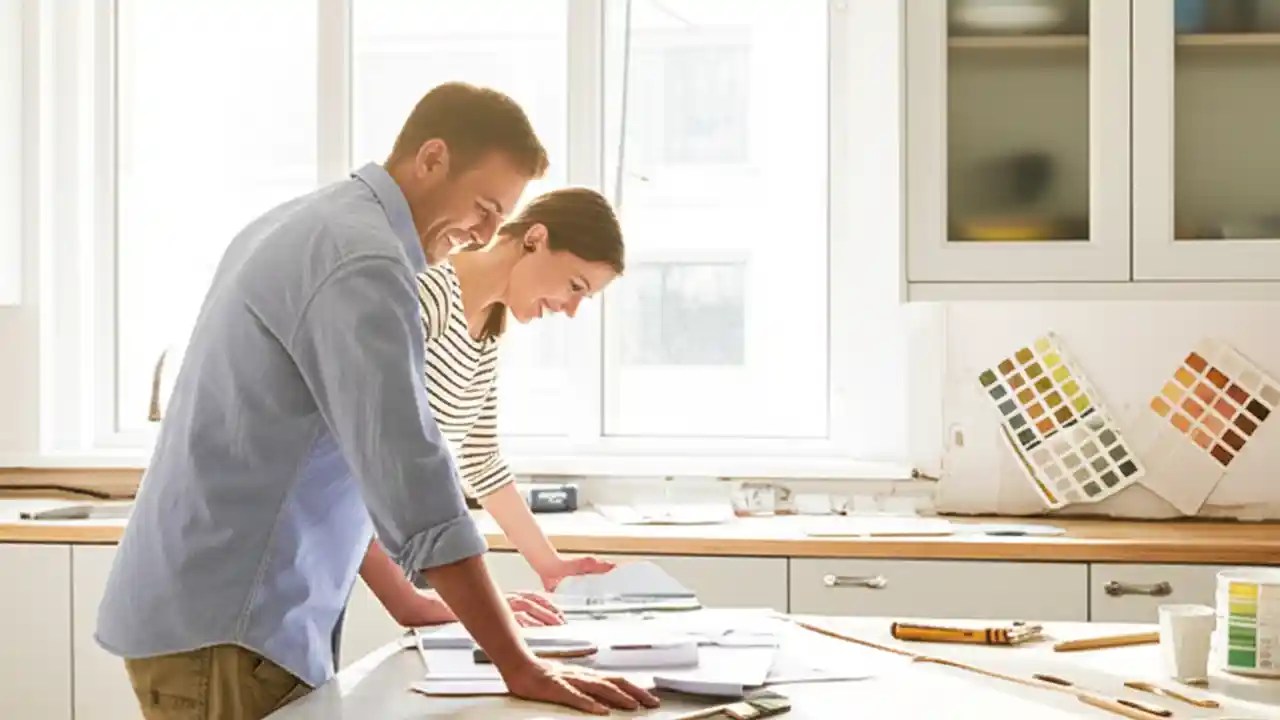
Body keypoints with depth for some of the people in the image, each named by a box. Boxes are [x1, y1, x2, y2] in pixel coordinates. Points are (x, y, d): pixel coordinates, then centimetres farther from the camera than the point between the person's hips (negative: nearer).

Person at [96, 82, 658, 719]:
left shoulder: (306, 227, 13)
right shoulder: (362, 261, -18)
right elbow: (409, 479, -24)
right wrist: (519, 667, -21)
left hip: (199, 610, 10)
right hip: (224, 632, -10)